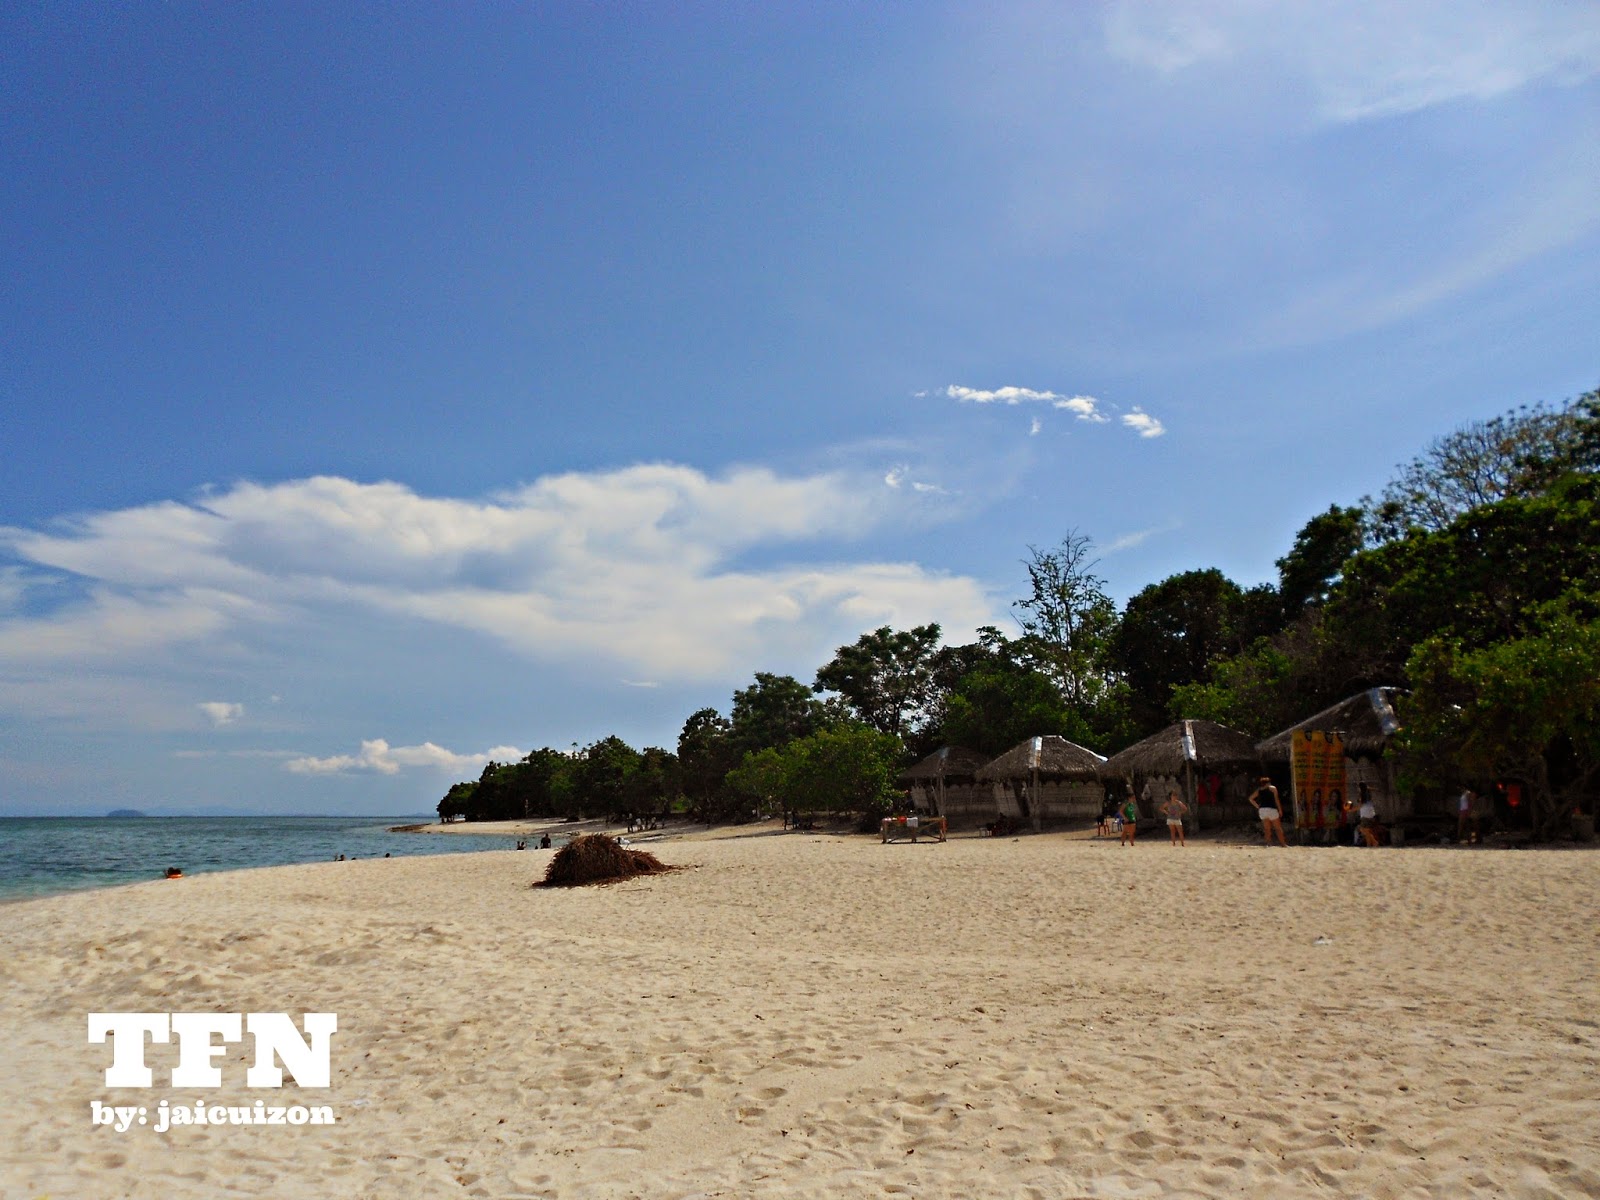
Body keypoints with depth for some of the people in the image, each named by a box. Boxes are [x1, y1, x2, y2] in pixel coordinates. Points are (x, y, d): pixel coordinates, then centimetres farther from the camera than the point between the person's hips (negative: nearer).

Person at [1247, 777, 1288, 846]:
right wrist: (1280, 810, -2)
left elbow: (1251, 798, 13)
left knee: (1267, 829, 7)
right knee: (1278, 828, 3)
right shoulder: (1272, 788, 5)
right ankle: (1283, 844, 0)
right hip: (1271, 809, -4)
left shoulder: (1258, 790, 15)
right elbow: (1276, 799, -4)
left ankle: (1268, 843, -2)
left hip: (1262, 809, 4)